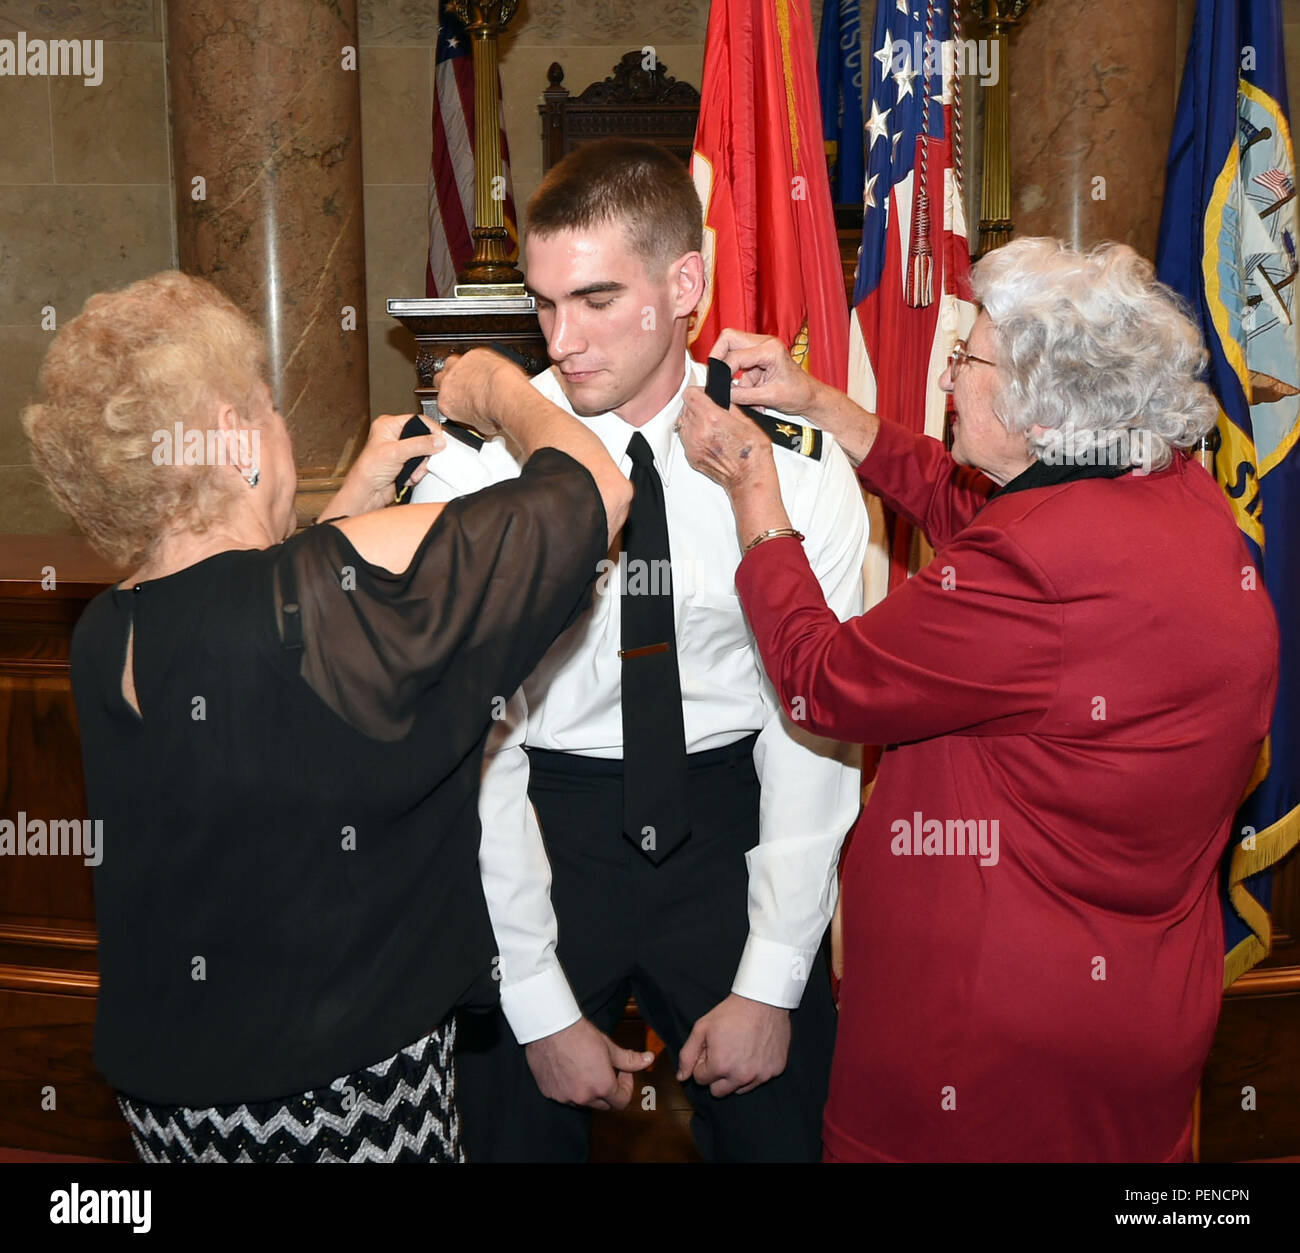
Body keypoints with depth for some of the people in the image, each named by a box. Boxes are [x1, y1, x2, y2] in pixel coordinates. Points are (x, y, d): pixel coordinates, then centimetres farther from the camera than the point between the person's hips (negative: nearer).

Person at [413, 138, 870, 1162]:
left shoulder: (797, 465, -10)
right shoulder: (475, 472, -12)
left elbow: (812, 731, -7)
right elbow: (476, 753, -11)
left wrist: (770, 984, -8)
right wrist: (541, 1008, -10)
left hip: (735, 829, 1)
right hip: (541, 832, 0)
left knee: (776, 1130, 13)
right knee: (519, 1130, 12)